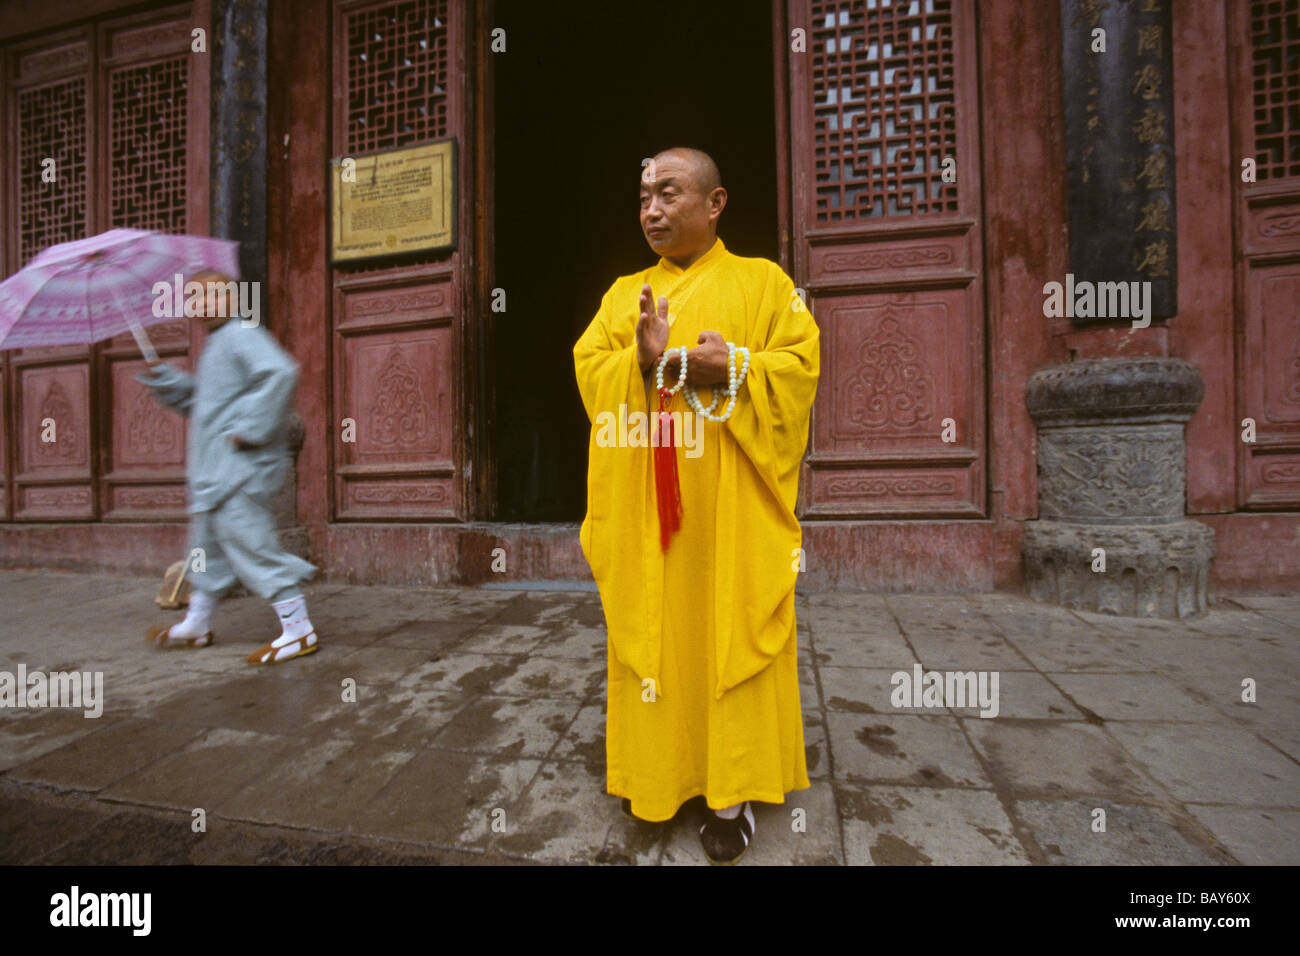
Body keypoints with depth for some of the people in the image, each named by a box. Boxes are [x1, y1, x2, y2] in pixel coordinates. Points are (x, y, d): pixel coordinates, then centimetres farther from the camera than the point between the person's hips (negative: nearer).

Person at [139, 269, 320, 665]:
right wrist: (163, 378, 16)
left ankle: (299, 631, -6)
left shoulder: (241, 335, -10)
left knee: (249, 542, -12)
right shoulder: (214, 346, 22)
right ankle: (197, 625, 37)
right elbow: (195, 398, 33)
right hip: (214, 467, 11)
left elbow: (280, 373, -29)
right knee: (208, 540, 20)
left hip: (239, 465, -11)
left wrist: (249, 428, -26)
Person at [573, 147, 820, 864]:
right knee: (652, 630, 7)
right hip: (643, 505, 3)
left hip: (729, 500, -2)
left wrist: (731, 369, -18)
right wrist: (644, 363, -17)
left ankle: (731, 792, 18)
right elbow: (589, 369, 4)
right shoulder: (623, 293, 16)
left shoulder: (763, 282, 8)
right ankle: (657, 768, 26)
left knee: (730, 629, 2)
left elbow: (800, 365, -1)